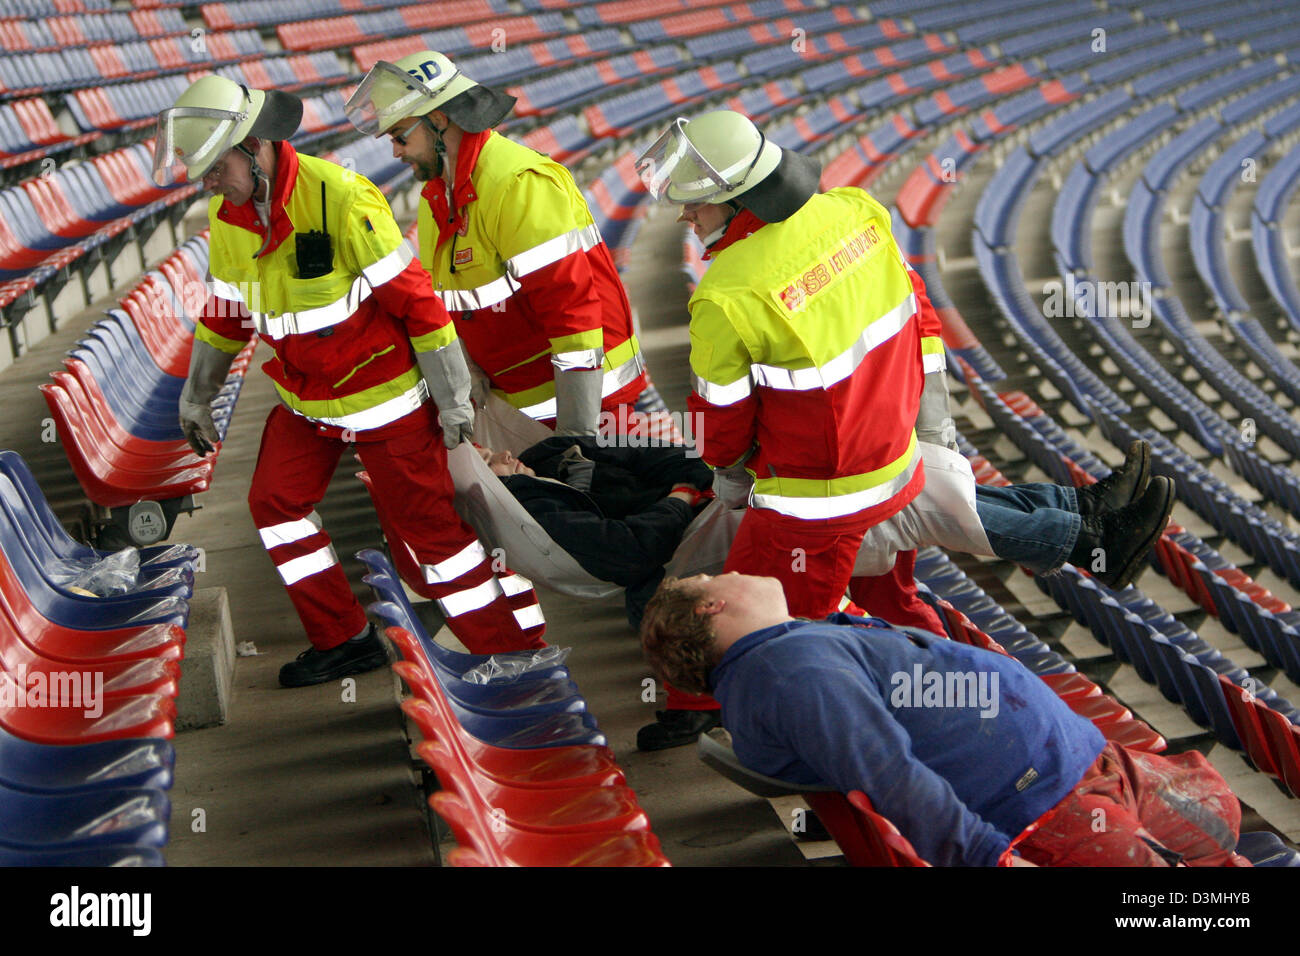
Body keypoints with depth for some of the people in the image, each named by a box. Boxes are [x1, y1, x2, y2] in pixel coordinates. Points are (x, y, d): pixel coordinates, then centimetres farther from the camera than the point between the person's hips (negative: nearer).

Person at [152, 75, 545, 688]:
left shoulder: (339, 196, -26)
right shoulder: (226, 216, -2)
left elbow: (414, 298, -23)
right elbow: (225, 310, 14)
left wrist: (452, 399, -18)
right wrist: (195, 397, 22)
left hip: (384, 396, -7)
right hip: (303, 400, 7)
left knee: (431, 522, -3)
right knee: (275, 501, 8)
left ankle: (511, 654, 10)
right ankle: (343, 641, 22)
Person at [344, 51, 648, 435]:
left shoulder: (521, 183, -20)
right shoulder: (435, 197, 12)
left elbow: (571, 300, -25)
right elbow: (441, 300, 16)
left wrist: (578, 430, -26)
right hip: (513, 397, 8)